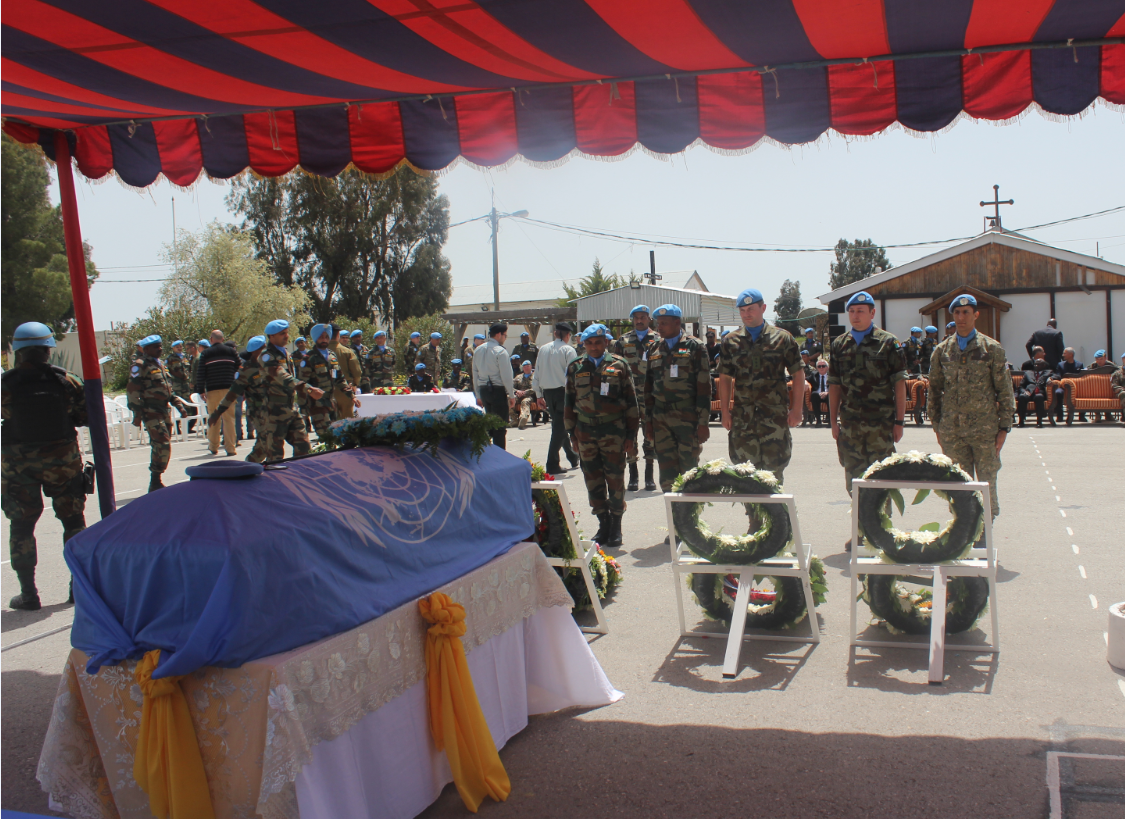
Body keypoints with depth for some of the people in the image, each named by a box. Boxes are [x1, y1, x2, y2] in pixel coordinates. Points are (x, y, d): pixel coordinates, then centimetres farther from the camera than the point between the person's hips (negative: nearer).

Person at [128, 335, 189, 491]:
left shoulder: (161, 364, 18)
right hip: (151, 412, -9)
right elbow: (132, 390, -13)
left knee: (160, 447, 12)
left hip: (164, 410, 9)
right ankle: (155, 482, -8)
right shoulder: (140, 365, -9)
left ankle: (155, 483, 20)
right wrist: (137, 413, -17)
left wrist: (176, 401, 18)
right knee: (163, 445, -15)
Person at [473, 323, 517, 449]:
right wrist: (511, 395, -5)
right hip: (498, 390, -7)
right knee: (500, 426, -2)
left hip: (483, 390, 7)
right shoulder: (500, 351, -12)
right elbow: (506, 375, -13)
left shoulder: (478, 351, 9)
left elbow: (475, 374, 13)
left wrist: (478, 395, 18)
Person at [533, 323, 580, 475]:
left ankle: (572, 457, 28)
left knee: (559, 425, 17)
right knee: (560, 427, -1)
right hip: (563, 391, -6)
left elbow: (536, 373, 11)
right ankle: (552, 464, -5)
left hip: (547, 392, 6)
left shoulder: (543, 350, 9)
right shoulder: (568, 350, -8)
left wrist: (539, 395, 17)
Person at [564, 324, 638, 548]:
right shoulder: (575, 368, 9)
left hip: (614, 431, -2)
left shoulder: (619, 365, 2)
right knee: (593, 480, 5)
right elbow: (569, 402, 13)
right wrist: (572, 433, 9)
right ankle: (603, 524, 18)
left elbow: (631, 401, 4)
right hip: (585, 431, 2)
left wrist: (631, 434, 0)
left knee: (615, 479, 1)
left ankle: (616, 527, 13)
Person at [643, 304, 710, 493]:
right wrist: (648, 420, 11)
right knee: (666, 471, 5)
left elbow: (704, 387, -5)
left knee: (689, 470, 0)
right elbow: (649, 387, 16)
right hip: (661, 419, 4)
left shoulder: (695, 347, -1)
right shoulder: (654, 349, 13)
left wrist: (703, 422, -10)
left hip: (687, 419, -4)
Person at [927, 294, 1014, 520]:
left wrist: (1004, 426, -2)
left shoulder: (992, 348, 3)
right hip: (952, 429, 2)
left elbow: (1004, 390, 3)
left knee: (987, 484, 2)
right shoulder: (942, 350, 9)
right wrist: (937, 426, 9)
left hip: (984, 427, -2)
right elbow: (934, 390, 13)